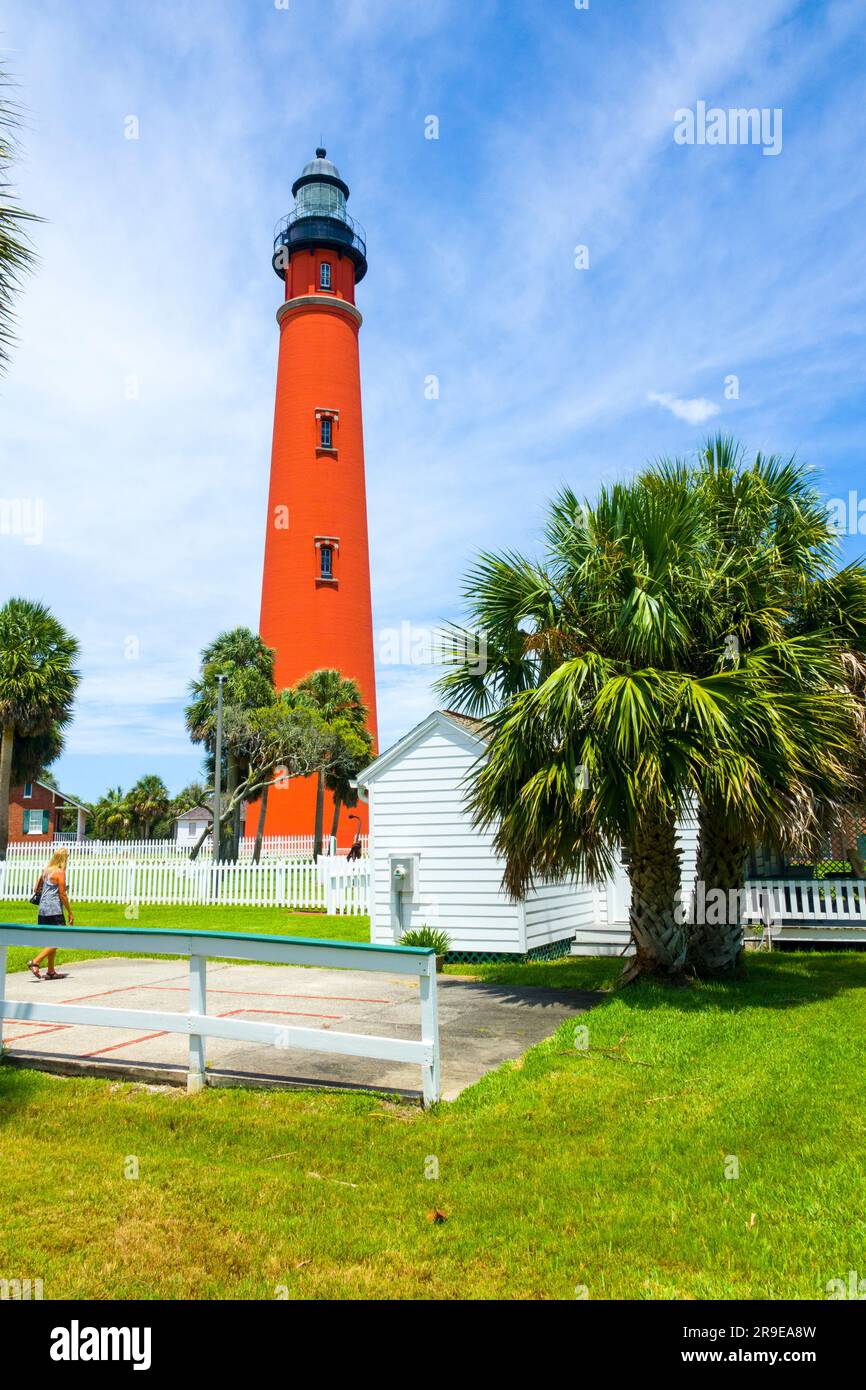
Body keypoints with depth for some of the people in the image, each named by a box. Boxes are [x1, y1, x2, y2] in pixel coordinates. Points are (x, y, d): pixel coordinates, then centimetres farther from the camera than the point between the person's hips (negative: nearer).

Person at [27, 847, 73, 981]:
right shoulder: (60, 872, -10)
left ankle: (51, 971, 16)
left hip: (42, 911, 8)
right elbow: (62, 894, -11)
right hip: (55, 911, -8)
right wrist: (70, 913, -5)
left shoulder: (45, 871, 12)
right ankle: (35, 962, -14)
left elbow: (36, 890, 19)